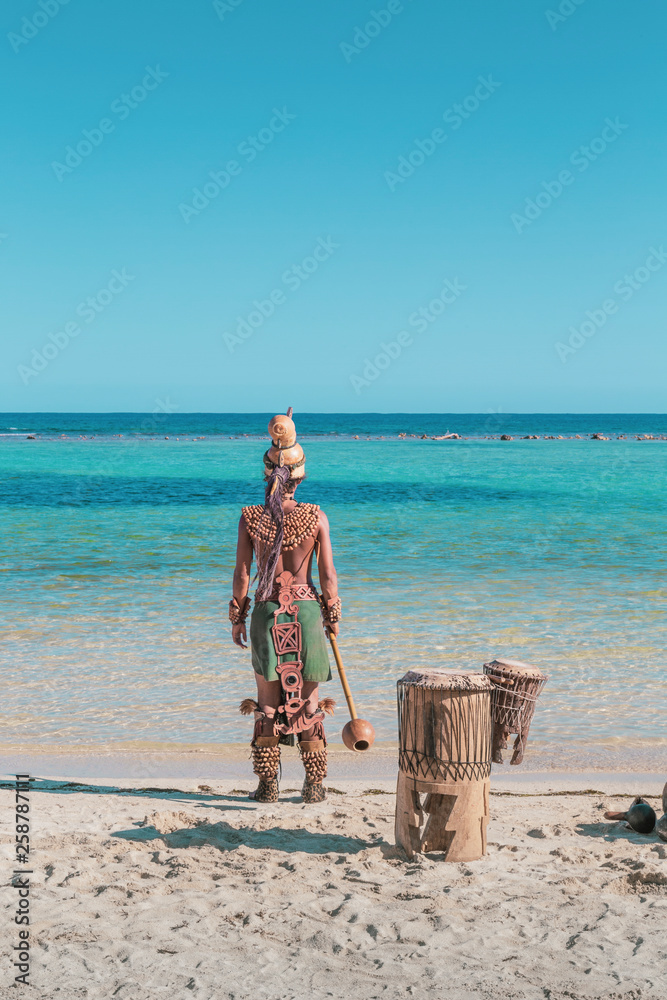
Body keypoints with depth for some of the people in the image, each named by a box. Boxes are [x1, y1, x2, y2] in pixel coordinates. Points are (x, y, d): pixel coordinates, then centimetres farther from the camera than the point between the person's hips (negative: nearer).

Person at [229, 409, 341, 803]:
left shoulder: (250, 518, -5)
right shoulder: (316, 517, -8)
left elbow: (242, 573, -2)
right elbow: (328, 575, -4)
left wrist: (238, 618, 8)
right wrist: (333, 619, 7)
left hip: (267, 613, 1)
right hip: (306, 610, 0)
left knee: (268, 703, 10)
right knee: (308, 701, 10)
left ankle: (268, 784, 12)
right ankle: (314, 785, 14)